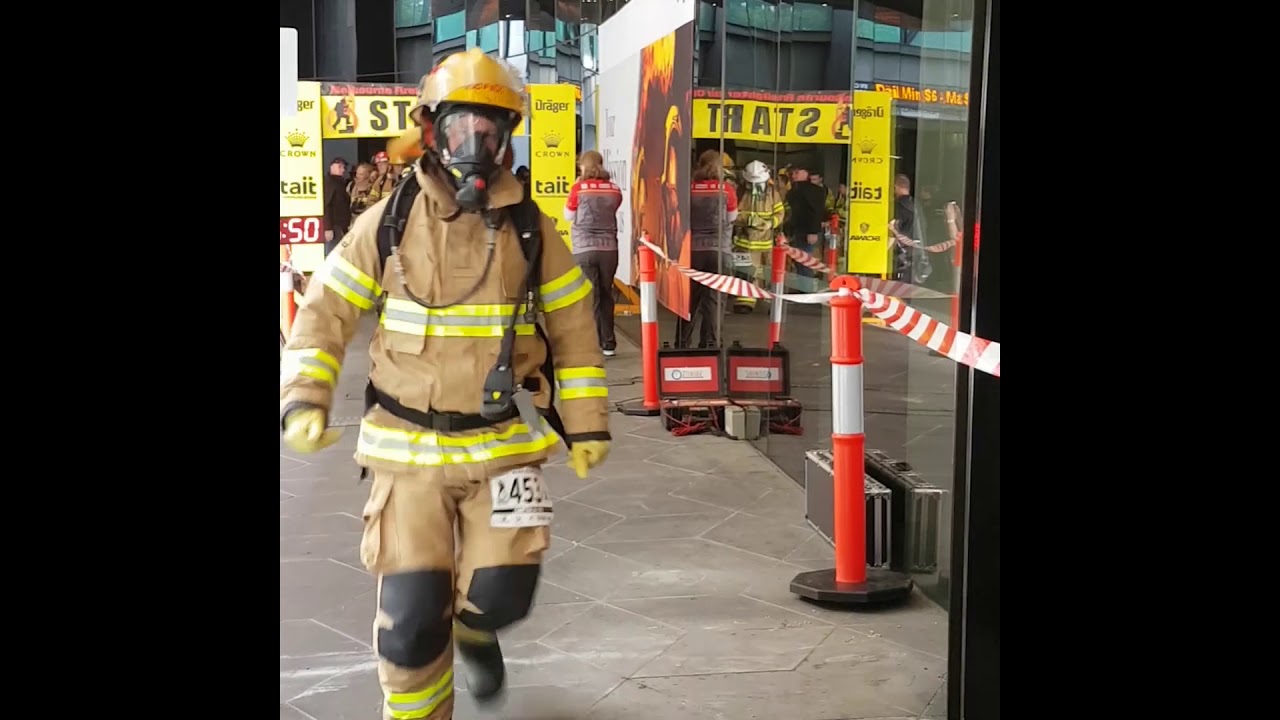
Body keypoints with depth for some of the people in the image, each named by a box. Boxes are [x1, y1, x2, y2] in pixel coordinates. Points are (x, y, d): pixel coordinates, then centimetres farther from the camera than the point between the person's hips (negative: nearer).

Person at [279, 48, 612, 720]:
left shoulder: (532, 230, 0)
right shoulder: (388, 222, -3)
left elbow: (572, 329, 7)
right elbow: (324, 312, 2)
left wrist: (587, 423, 7)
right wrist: (304, 400, -9)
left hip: (504, 442, 1)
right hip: (408, 445, 0)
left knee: (502, 593, 0)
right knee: (410, 613, -3)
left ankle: (473, 630, 39)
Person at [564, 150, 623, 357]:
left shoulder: (579, 188, -5)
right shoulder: (614, 190, 4)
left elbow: (568, 215, 7)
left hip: (584, 249, -3)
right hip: (609, 249, 3)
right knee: (606, 296, 13)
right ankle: (608, 344, 17)